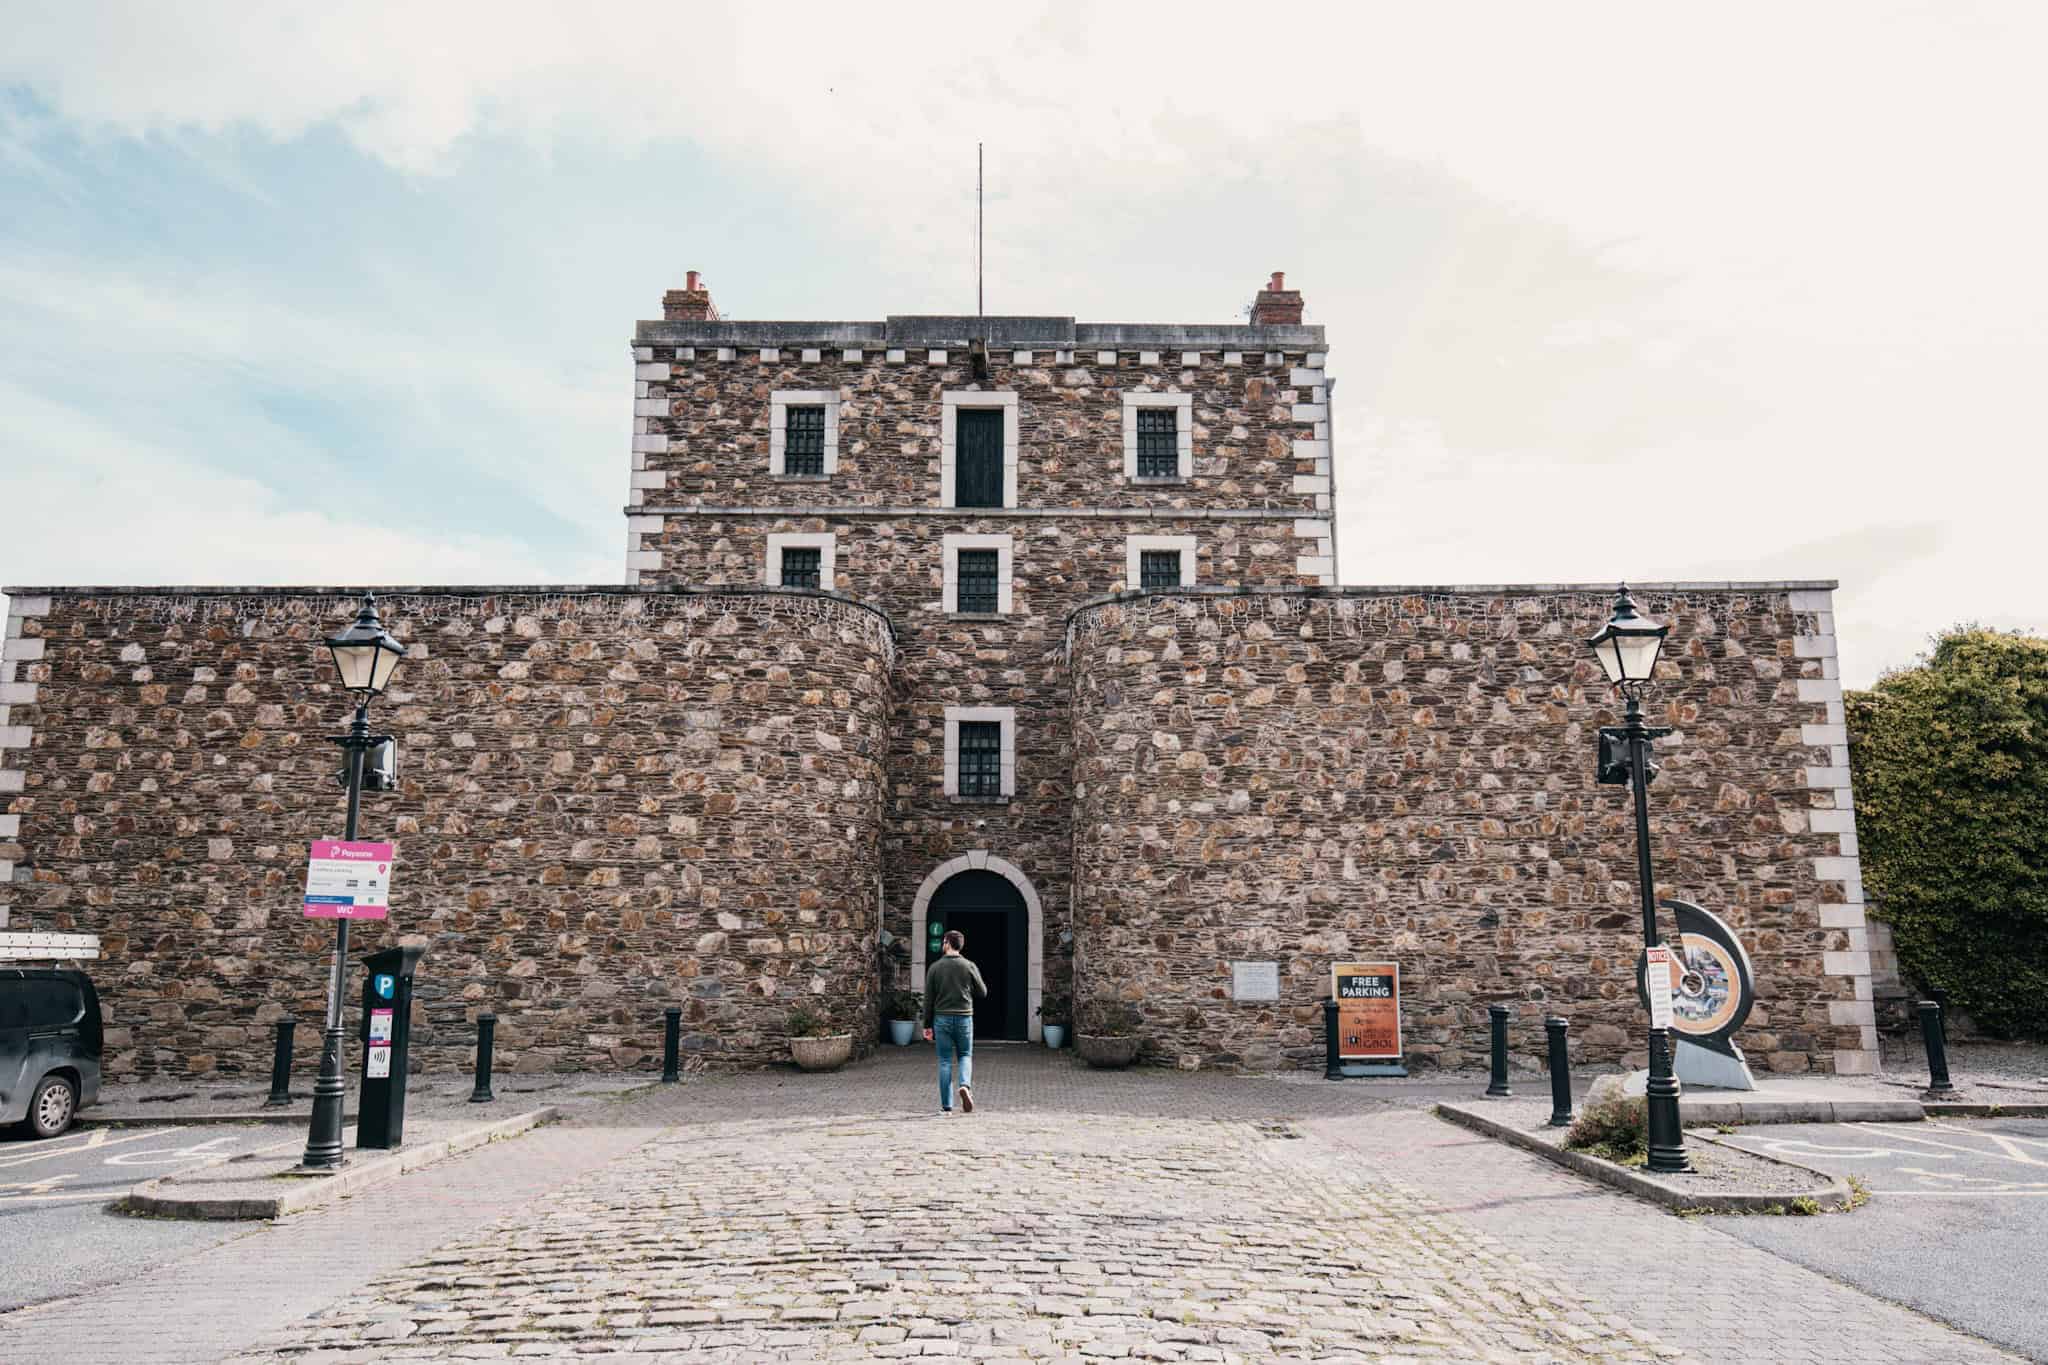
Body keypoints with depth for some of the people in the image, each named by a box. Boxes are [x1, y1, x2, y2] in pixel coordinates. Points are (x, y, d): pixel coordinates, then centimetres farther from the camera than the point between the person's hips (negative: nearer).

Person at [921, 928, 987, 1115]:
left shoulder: (935, 968, -2)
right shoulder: (969, 966, -3)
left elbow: (929, 999, -1)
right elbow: (983, 992, 4)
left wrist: (927, 1025, 5)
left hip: (942, 1019, 0)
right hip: (964, 1018, 0)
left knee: (945, 1061, 6)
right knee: (965, 1056, 15)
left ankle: (946, 1105, 5)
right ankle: (965, 1085, -14)